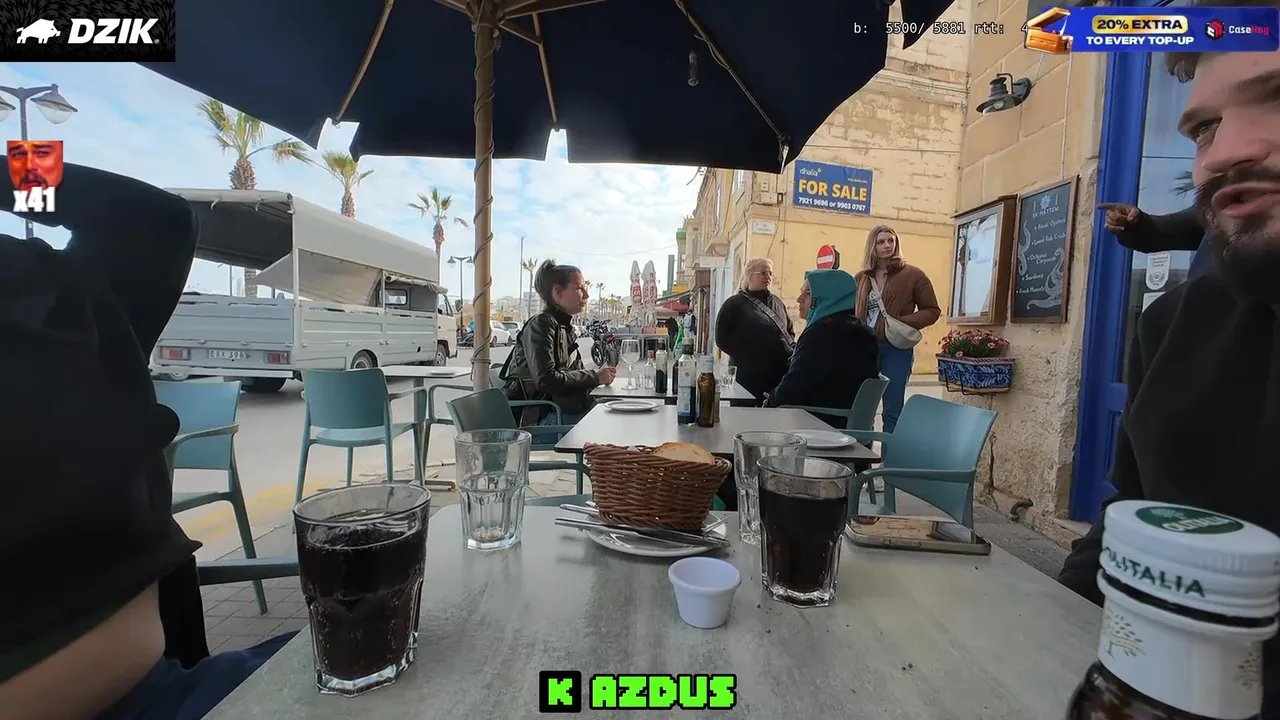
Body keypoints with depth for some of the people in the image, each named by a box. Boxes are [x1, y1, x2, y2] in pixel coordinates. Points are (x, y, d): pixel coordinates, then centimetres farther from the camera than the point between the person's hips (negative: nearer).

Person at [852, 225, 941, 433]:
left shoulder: (912, 274, -1)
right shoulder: (861, 278, 9)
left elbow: (932, 311, 1)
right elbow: (850, 311, 14)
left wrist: (903, 323, -15)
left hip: (896, 348, -3)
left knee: (892, 411, 3)